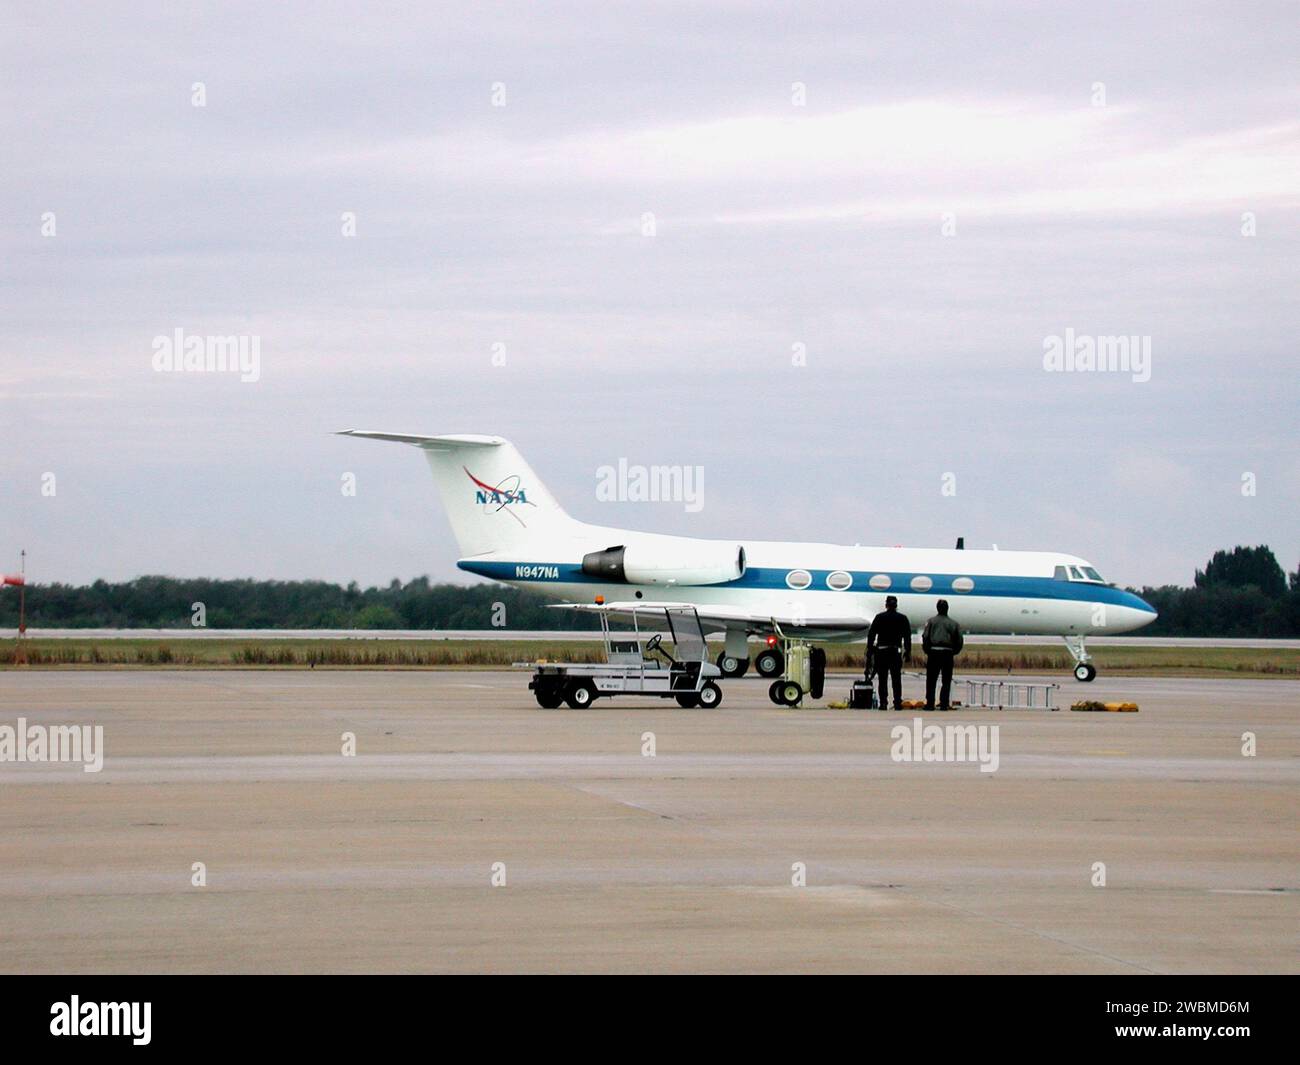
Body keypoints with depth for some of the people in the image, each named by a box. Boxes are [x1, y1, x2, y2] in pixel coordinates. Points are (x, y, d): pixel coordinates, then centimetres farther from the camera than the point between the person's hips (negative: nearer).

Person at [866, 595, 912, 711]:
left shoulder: (879, 618, 2)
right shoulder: (902, 619, 4)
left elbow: (871, 635, 2)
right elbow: (907, 636, 4)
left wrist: (869, 651, 6)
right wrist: (908, 652, 9)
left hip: (881, 651, 0)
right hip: (895, 652, 0)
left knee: (883, 679, 2)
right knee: (896, 678, 4)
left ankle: (883, 703, -2)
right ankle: (898, 703, -1)